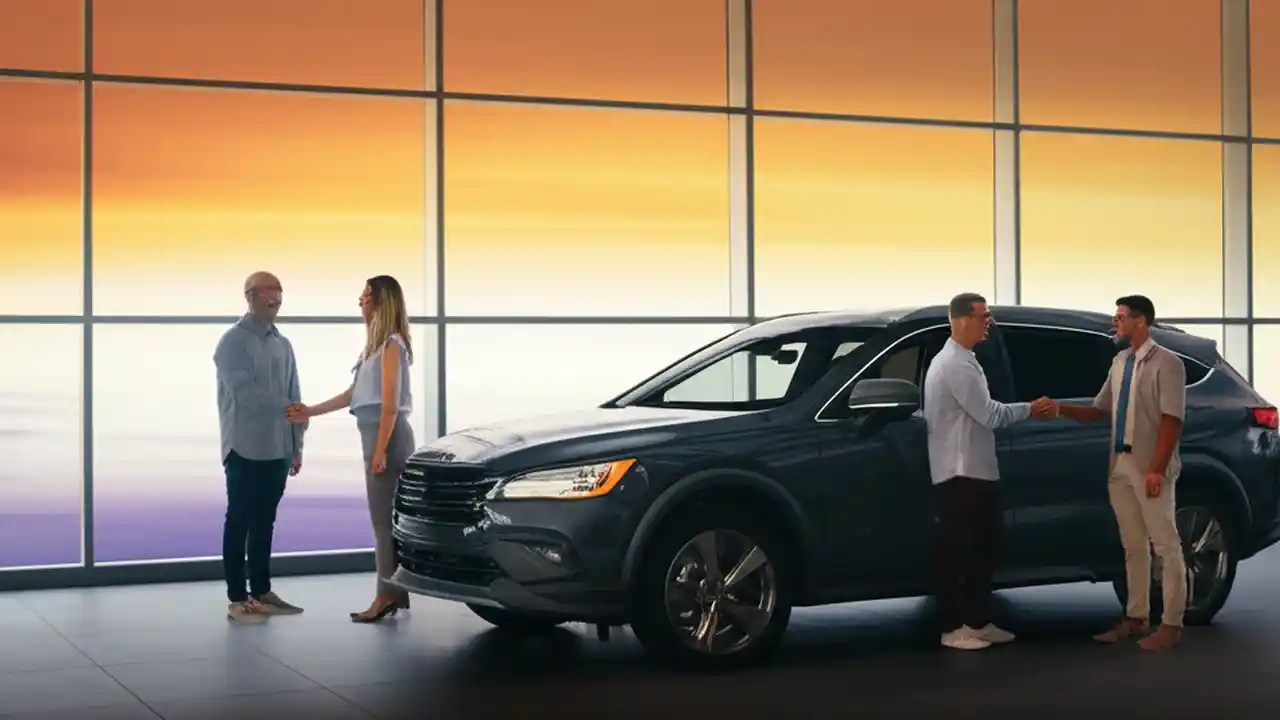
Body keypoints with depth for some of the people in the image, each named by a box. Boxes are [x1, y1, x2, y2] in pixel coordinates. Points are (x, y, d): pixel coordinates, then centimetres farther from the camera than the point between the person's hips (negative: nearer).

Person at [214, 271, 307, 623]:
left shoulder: (283, 344, 14)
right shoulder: (233, 341, -7)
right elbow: (244, 392, -16)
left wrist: (297, 445, 11)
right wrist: (289, 406, -11)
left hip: (277, 450, 6)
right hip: (245, 449, -6)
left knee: (264, 524, 12)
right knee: (239, 524, -1)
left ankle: (262, 592, 19)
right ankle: (238, 599, 3)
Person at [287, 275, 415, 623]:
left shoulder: (392, 344, -9)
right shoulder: (376, 343, 19)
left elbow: (390, 402, -15)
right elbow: (353, 394, 21)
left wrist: (381, 449, -19)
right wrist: (310, 412, 17)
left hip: (388, 436, -9)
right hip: (376, 436, 9)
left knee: (383, 517, -8)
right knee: (386, 516, 7)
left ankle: (387, 595, -7)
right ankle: (395, 593, 9)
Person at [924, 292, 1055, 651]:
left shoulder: (961, 360, 16)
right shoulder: (955, 364, -17)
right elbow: (989, 415, -18)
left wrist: (1027, 410, 9)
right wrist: (1030, 409, -4)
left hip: (976, 471, 11)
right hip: (960, 473, -11)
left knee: (984, 546, 15)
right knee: (955, 550, -3)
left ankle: (979, 621, 22)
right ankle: (953, 628, 3)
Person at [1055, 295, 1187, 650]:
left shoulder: (1166, 363, -9)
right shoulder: (1120, 361, 13)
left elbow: (1172, 421, -14)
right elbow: (1099, 412, 14)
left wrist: (1157, 469, -20)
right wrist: (1061, 410, -2)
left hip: (1151, 468, -7)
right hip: (1120, 466, 7)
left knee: (1165, 545, -1)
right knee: (1133, 547, 12)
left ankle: (1171, 624, 3)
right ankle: (1136, 618, 20)